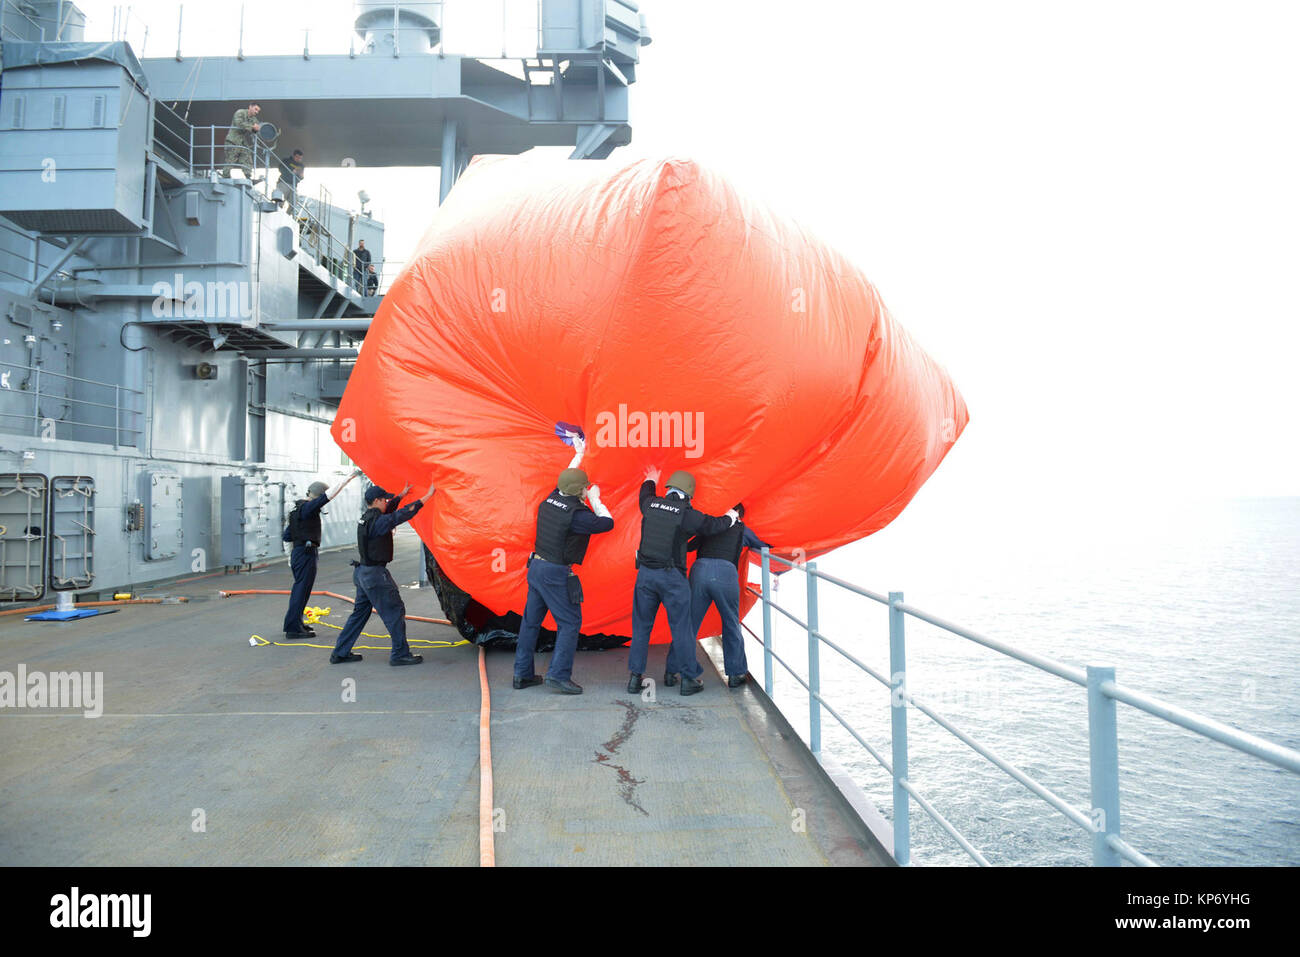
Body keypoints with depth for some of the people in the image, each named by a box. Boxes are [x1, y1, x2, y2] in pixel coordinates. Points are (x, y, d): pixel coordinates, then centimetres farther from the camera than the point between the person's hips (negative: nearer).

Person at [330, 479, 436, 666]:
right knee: (395, 611, -1)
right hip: (375, 574, -10)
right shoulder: (377, 521, -18)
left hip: (363, 572, 10)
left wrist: (402, 494, 31)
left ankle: (340, 653, 23)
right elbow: (401, 515, -23)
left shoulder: (366, 518, 10)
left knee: (360, 612, 18)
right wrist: (428, 495, -21)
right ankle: (400, 654, 5)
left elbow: (388, 510, 27)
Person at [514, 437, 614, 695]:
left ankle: (522, 673, 21)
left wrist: (579, 454, 36)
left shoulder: (551, 500, 5)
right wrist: (596, 501, 6)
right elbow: (607, 523, -7)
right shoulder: (576, 513, -18)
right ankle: (558, 675, -3)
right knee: (570, 623, 1)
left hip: (536, 567, 9)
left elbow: (566, 479, 25)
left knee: (531, 620, 14)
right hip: (556, 574, -9)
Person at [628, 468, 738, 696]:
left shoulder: (651, 504, 3)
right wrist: (731, 516, 31)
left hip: (645, 572, 4)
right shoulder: (688, 514, -8)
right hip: (671, 576, -4)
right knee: (681, 628, 6)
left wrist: (651, 480, 50)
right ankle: (689, 677, 13)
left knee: (641, 626, 12)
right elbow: (715, 524, 9)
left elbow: (645, 494, 28)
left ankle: (635, 677, 15)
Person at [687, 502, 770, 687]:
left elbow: (689, 546, 29)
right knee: (731, 625, 12)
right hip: (726, 572, -2)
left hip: (700, 569, 2)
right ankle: (735, 674, 18)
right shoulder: (742, 529, 25)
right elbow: (764, 547, 35)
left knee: (689, 623, 10)